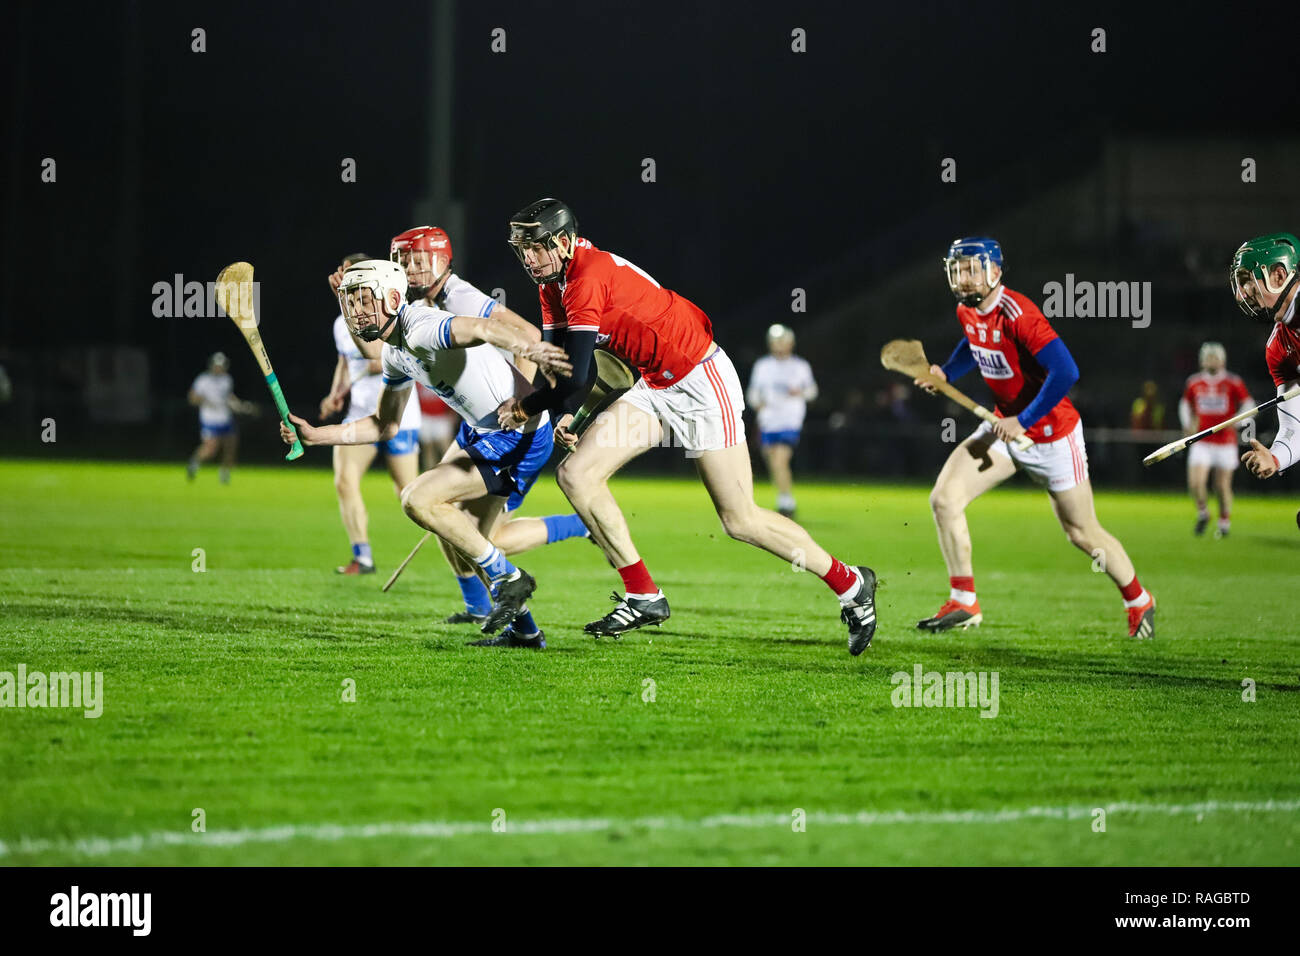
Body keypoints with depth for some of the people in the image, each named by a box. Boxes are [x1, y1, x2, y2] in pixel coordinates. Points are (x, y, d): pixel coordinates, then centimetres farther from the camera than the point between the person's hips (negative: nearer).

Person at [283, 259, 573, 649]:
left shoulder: (421, 330, -25)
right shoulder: (396, 351, 7)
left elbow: (481, 328, -47)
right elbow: (385, 426, 19)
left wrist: (527, 348, -67)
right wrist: (315, 435, 11)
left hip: (518, 437, -11)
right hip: (481, 430, 11)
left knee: (418, 500, -16)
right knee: (462, 535, 19)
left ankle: (508, 579, -3)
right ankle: (524, 630, 30)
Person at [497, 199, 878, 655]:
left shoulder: (588, 278, -25)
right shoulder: (553, 282, 4)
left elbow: (574, 377, -25)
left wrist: (526, 407, -8)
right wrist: (564, 415, -12)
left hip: (702, 381, -9)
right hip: (656, 388, 9)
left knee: (740, 521, -4)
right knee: (576, 474, -6)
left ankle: (851, 586, 14)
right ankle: (643, 597, 1)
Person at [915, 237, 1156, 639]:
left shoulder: (1017, 314, -27)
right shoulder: (967, 312, -1)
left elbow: (1065, 372, -34)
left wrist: (1023, 421, -28)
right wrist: (946, 373, 5)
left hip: (1051, 432, -7)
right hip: (1005, 426, 7)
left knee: (1083, 534, 5)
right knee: (944, 499, -9)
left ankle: (1138, 601, 29)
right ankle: (963, 603, 0)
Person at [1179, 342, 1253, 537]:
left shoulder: (1233, 383, -4)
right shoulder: (1194, 383, 5)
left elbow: (1248, 405, 0)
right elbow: (1185, 404, 21)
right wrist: (1188, 423, 6)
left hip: (1225, 443, -2)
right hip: (1202, 443, 2)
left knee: (1222, 487, 4)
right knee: (1195, 483, -13)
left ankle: (1225, 522, 25)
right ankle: (1202, 513, 14)